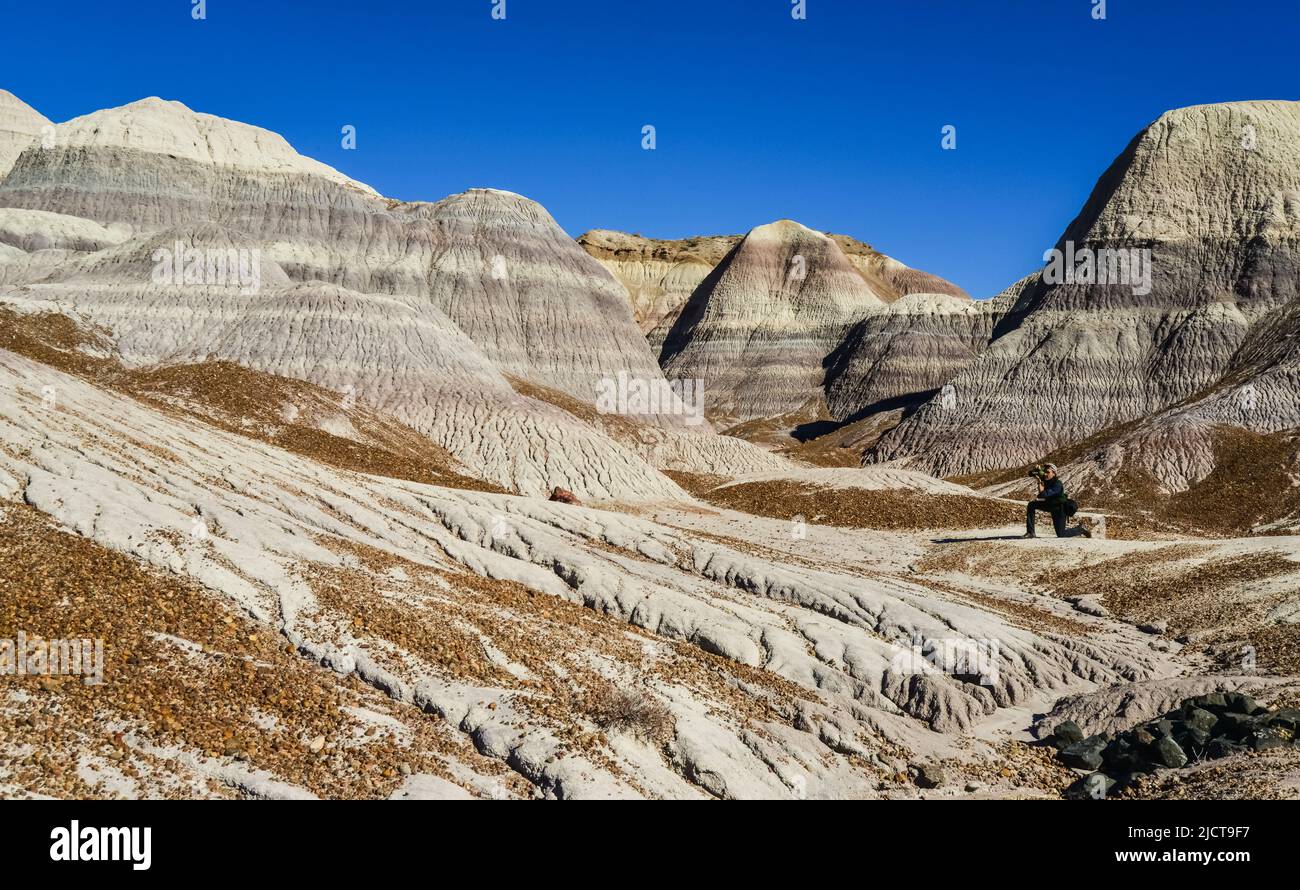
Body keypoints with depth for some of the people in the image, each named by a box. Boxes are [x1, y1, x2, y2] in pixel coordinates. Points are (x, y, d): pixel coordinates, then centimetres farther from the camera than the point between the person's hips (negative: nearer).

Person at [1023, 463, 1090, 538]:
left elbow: (1043, 495, -42)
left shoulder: (1057, 484, -33)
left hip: (1059, 509, -7)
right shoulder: (1046, 479, -11)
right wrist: (1037, 471, -23)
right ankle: (1030, 532, -6)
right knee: (1031, 505, -8)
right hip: (1050, 505, 7)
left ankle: (1080, 530, 20)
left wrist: (1039, 481, -42)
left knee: (1061, 535, -6)